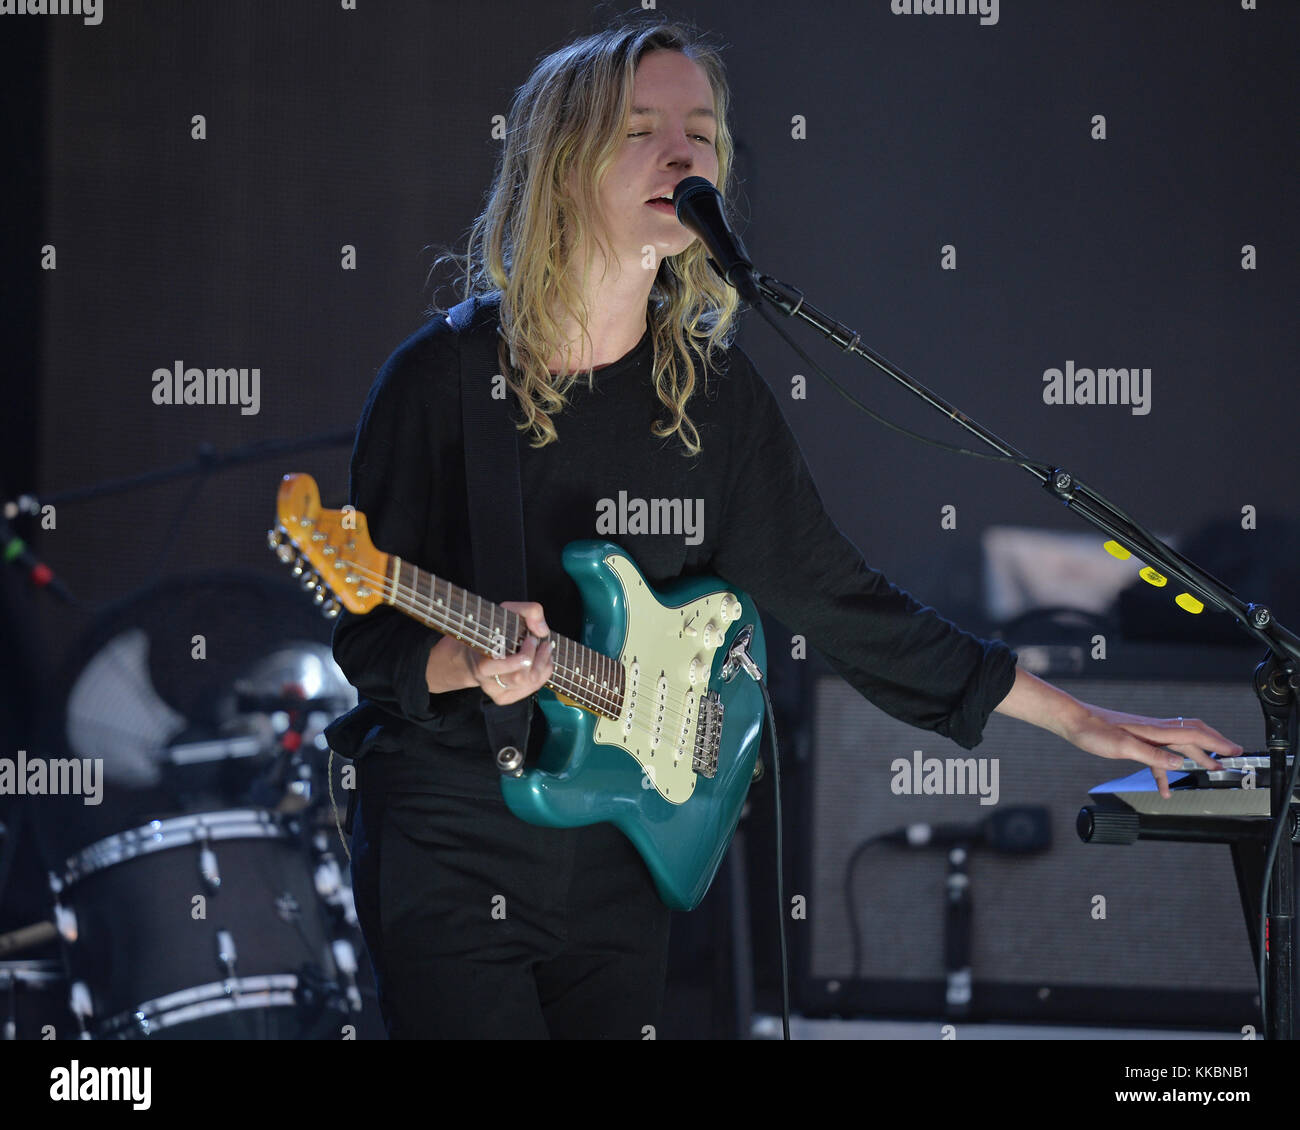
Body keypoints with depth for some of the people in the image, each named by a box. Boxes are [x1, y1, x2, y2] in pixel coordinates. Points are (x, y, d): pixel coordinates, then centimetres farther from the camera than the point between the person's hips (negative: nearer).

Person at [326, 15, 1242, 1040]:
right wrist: (464, 664, -30)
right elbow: (368, 639, -7)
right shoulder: (441, 377, -8)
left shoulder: (711, 388, 5)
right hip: (450, 840, -4)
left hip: (622, 850, 5)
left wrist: (1076, 720, 7)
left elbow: (838, 596, 8)